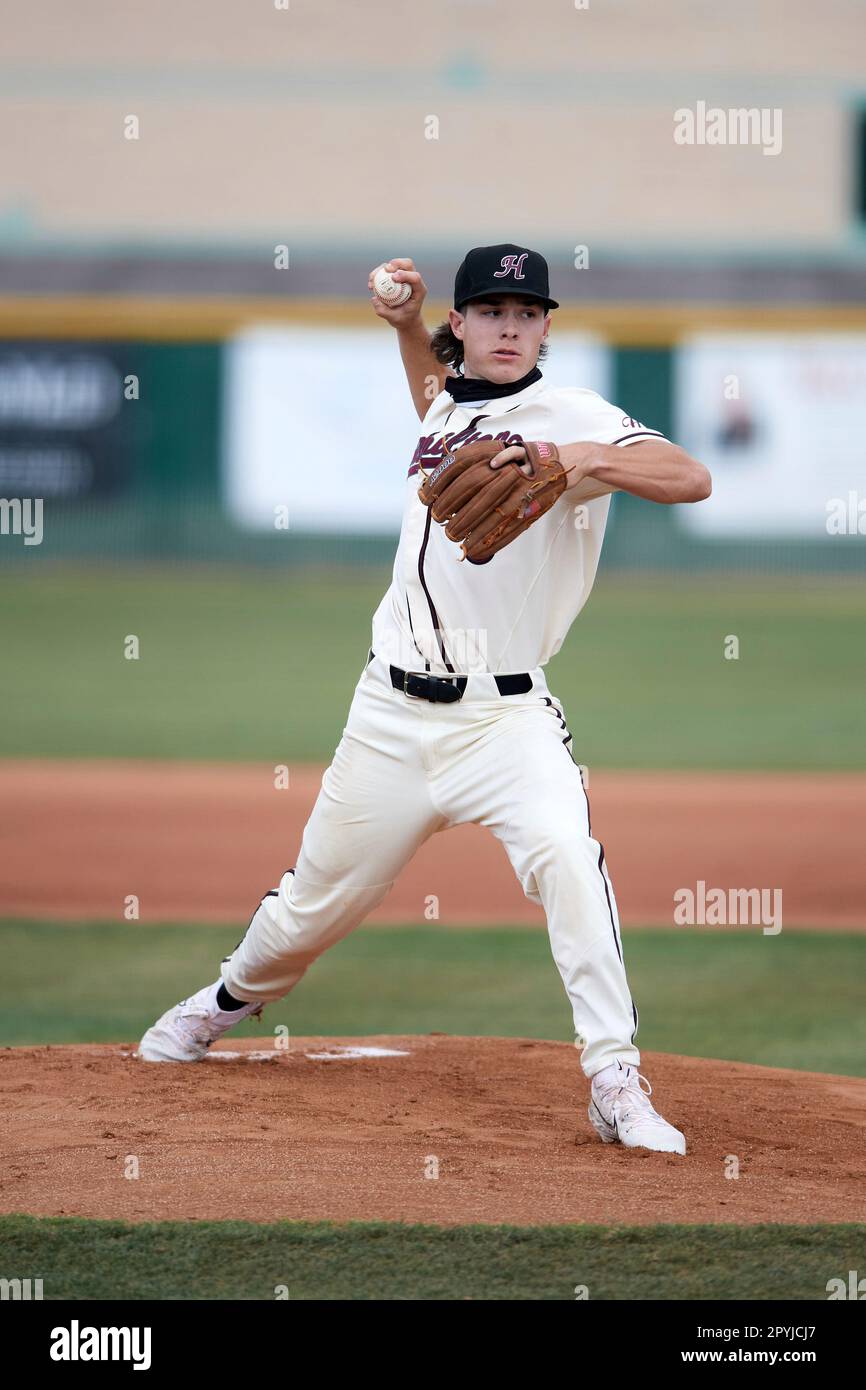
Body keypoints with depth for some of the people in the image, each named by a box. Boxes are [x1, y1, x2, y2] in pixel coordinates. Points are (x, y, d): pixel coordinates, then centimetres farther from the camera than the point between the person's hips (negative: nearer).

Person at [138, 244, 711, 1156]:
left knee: (564, 855, -30)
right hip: (394, 710, 5)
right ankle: (229, 1001, 46)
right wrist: (406, 325, 23)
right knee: (319, 898, 16)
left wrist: (583, 462, -39)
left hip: (505, 714, -5)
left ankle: (617, 1086, -27)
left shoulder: (570, 416, -9)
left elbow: (691, 480, -25)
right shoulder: (447, 404, 10)